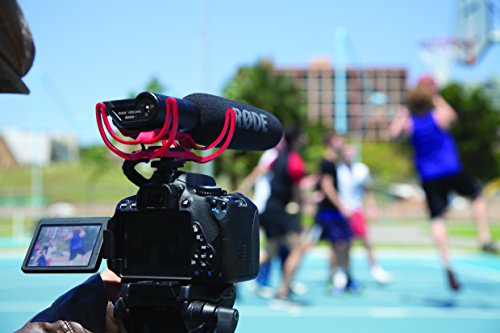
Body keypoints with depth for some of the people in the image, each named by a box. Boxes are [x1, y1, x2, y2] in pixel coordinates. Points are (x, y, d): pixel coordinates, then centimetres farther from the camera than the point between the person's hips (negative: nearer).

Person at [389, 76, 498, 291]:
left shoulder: (408, 124, -4)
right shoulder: (439, 117, -5)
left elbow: (394, 133, 14)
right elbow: (452, 114, 18)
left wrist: (402, 114, 20)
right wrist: (436, 96, 27)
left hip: (428, 179, 1)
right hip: (451, 171, -1)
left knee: (437, 219, -1)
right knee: (477, 195, 24)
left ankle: (446, 263, -16)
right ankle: (485, 239, 15)